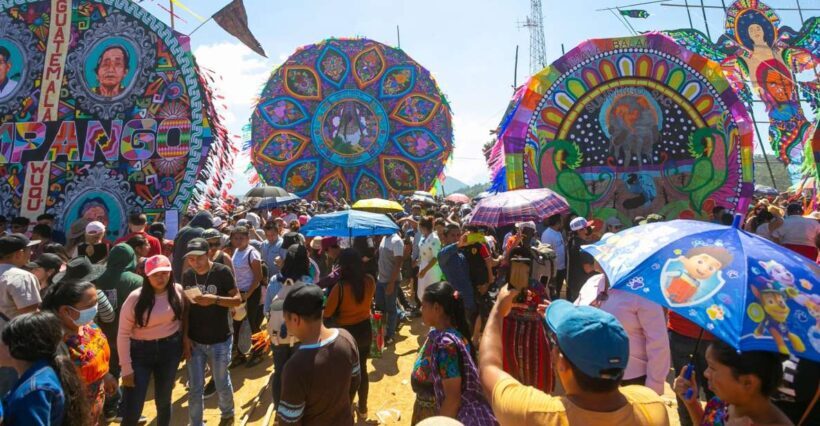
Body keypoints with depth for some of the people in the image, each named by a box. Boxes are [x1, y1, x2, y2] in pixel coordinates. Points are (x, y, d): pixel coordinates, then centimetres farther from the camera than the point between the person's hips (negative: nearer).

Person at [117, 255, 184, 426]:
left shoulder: (178, 291, -7)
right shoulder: (136, 298, -15)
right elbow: (123, 334, -10)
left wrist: (184, 341, 3)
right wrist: (126, 368, -10)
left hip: (170, 349, 2)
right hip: (141, 352, -2)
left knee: (163, 400, 19)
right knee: (131, 411, 2)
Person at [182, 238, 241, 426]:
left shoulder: (222, 272, -13)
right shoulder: (187, 276, 0)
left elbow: (237, 300, -11)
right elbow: (185, 307, 6)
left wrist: (215, 299, -27)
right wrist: (185, 336, 0)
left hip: (219, 341, -2)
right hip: (194, 341, 3)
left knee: (222, 384, 14)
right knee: (195, 389, 8)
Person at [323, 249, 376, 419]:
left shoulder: (339, 287, -26)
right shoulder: (370, 281, -12)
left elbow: (327, 313, -15)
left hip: (346, 333, -4)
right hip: (365, 330, 4)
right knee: (362, 369, 22)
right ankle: (362, 408, 39)